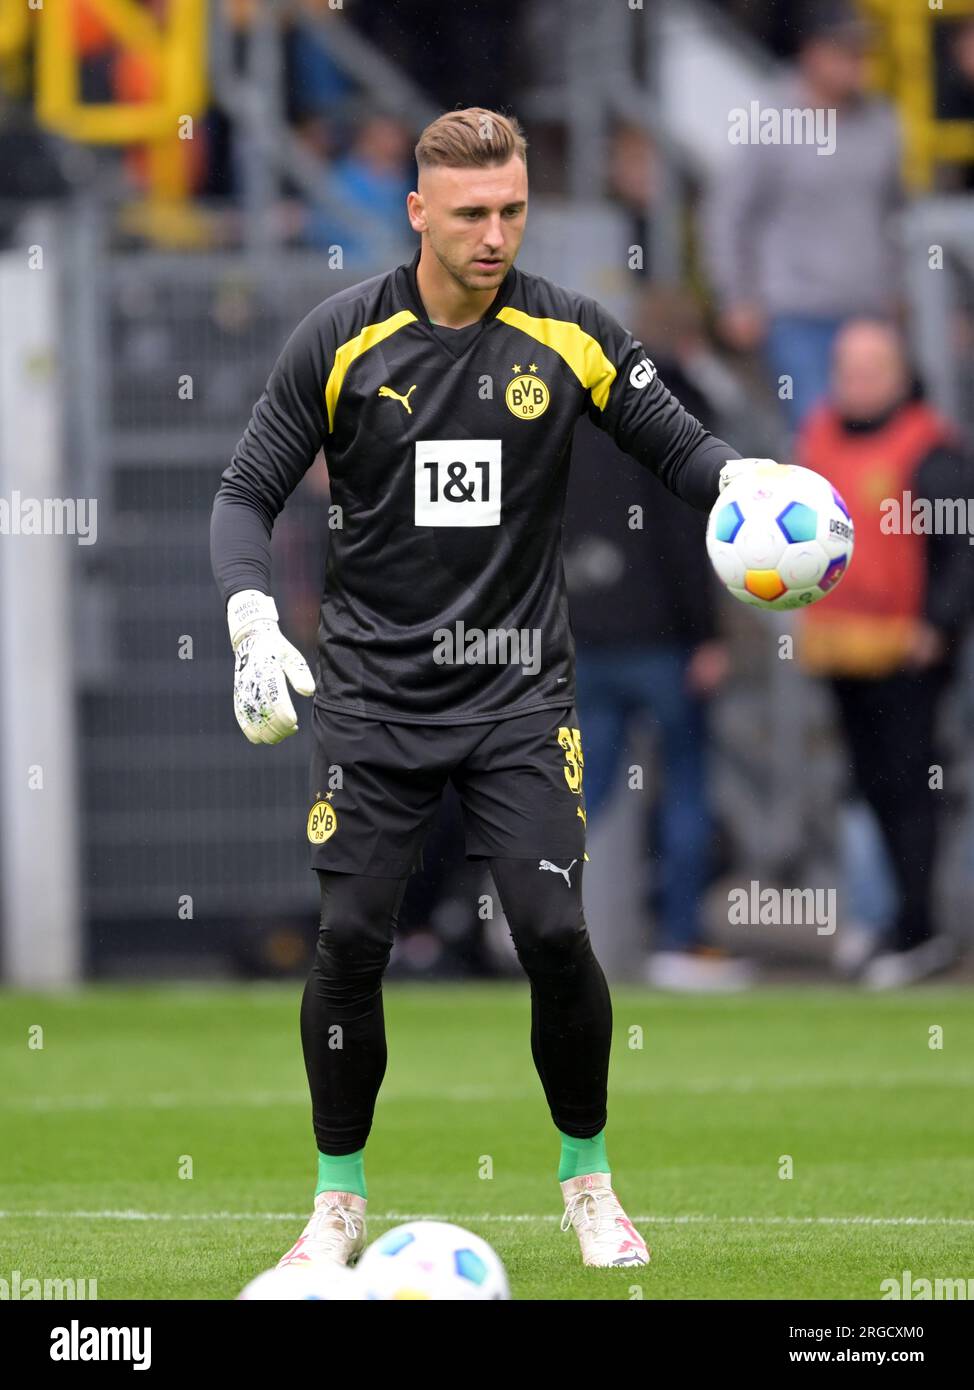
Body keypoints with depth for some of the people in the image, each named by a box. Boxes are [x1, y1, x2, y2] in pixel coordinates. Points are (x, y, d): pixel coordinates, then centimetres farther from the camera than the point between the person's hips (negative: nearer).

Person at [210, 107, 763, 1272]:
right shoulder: (340, 340, -6)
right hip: (372, 690, 0)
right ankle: (339, 1197, 13)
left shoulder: (567, 335, -3)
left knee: (554, 933, -10)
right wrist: (252, 619, -17)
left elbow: (676, 444, 5)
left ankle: (587, 1180, 12)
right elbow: (248, 491, -1)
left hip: (518, 692, 0)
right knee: (351, 939, -5)